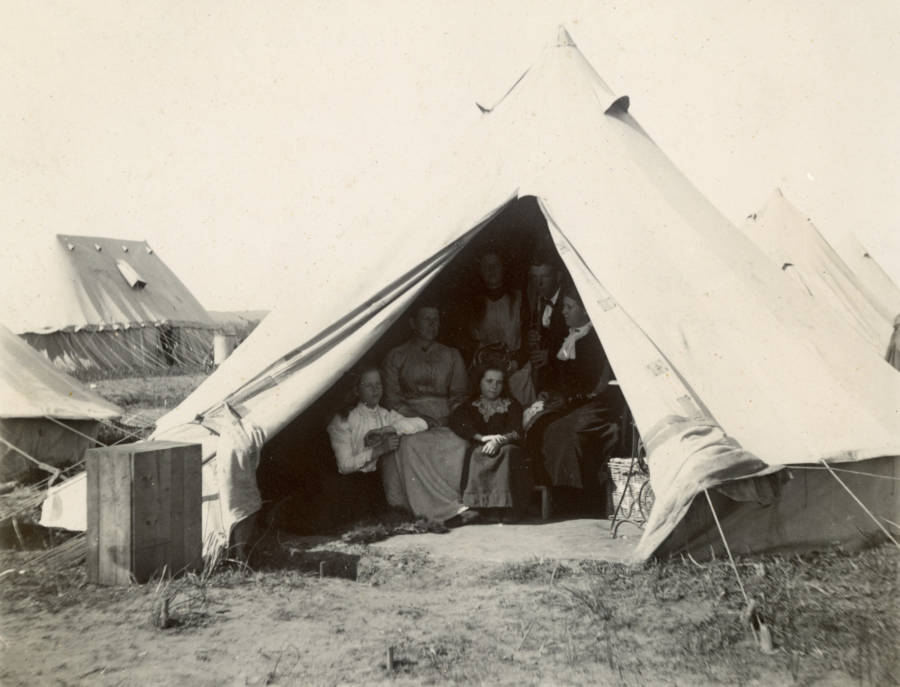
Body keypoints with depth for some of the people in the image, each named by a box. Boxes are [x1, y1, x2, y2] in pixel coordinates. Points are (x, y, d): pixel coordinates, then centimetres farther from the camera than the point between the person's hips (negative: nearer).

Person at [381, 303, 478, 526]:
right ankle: (449, 508, -36)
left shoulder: (451, 355, 20)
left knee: (457, 445, -32)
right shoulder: (396, 356, 12)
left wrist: (449, 418, -5)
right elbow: (391, 399, 5)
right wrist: (418, 417, -11)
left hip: (444, 421, 2)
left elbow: (459, 395, 17)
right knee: (411, 445, -36)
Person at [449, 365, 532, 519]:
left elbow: (517, 432, 0)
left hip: (505, 447, 0)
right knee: (477, 453, -35)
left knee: (507, 451, -34)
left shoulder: (511, 405, 18)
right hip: (479, 448, 0)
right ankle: (476, 504, -41)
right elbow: (456, 421, -5)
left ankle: (502, 505, -40)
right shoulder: (470, 405, 18)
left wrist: (498, 440, -23)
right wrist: (482, 438, -21)